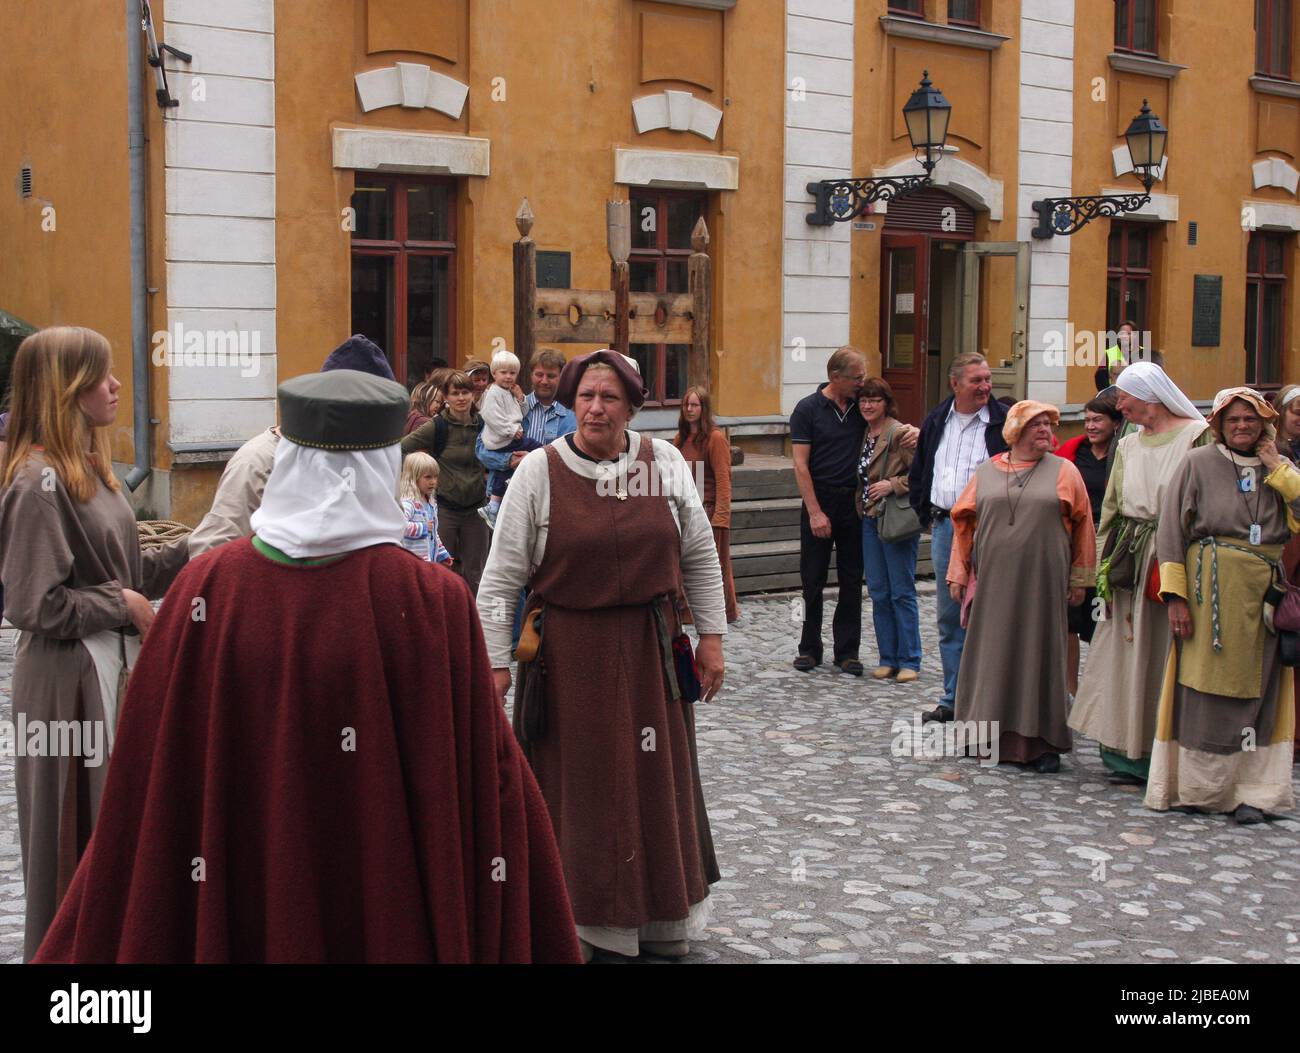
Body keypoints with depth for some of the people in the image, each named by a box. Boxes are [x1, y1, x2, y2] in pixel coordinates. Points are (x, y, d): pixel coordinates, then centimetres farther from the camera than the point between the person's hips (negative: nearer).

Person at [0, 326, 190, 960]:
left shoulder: (90, 466, 11)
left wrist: (188, 553, 4)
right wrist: (121, 604, -13)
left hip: (112, 667, 9)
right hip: (69, 678, -9)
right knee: (75, 832, 3)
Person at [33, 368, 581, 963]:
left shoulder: (204, 589, -13)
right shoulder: (435, 604, -19)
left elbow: (151, 777, -5)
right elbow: (489, 777, -13)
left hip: (245, 914, 2)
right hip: (393, 916, -2)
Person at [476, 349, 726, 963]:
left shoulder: (666, 463, 1)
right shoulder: (539, 471, -6)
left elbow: (700, 559, 9)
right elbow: (503, 576, -4)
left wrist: (711, 637, 8)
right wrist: (495, 661, -6)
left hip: (650, 651, 3)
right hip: (567, 653, -2)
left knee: (656, 780, 12)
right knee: (572, 785, 5)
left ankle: (663, 917, 28)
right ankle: (573, 918, 20)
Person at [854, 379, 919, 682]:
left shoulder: (899, 433, -11)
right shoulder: (864, 435, 13)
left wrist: (893, 485, -21)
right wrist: (861, 506, 12)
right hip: (870, 520, 7)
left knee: (902, 593, -1)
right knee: (879, 594, 9)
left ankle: (909, 661, 6)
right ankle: (888, 659, 17)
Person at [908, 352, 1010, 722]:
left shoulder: (1005, 421, -6)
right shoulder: (936, 421, 10)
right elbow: (918, 471, 21)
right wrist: (926, 513, 15)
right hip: (944, 527, 5)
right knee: (950, 617, 11)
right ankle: (953, 699, 20)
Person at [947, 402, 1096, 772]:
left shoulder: (1064, 471, 3)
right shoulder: (986, 472, 8)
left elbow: (1082, 524, 3)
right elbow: (964, 522, 10)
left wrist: (1078, 579, 1)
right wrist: (958, 574, 7)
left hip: (1042, 582, -1)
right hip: (993, 581, 2)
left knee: (1039, 653, 2)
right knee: (991, 653, 6)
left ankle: (1040, 742, 8)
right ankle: (986, 732, 16)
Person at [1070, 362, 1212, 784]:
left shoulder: (1199, 436, -3)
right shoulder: (1128, 446, 17)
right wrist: (1106, 563, 10)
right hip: (1130, 559, 6)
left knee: (1163, 653, -3)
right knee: (1127, 652, 5)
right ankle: (1128, 750, 13)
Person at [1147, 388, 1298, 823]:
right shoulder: (1197, 464, 1)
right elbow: (1171, 530, -5)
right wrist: (1175, 595, -12)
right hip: (1213, 590, -3)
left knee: (1257, 692, 3)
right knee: (1205, 688, 0)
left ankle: (1250, 790, 9)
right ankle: (1196, 786, 10)